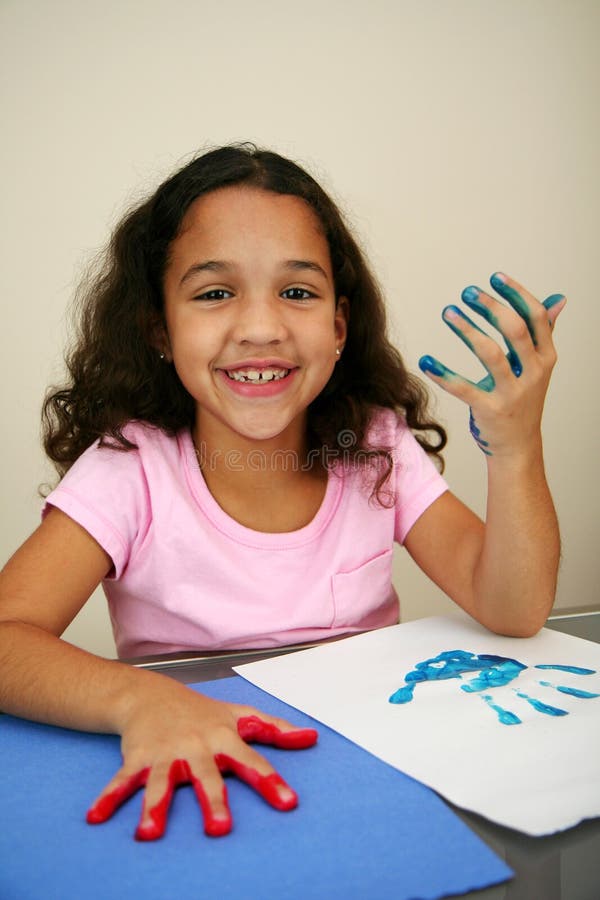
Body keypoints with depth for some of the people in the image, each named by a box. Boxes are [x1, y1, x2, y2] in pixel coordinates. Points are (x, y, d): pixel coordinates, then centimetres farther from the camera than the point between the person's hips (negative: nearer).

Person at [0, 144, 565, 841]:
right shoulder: (130, 467, -13)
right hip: (197, 794, -3)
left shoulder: (377, 448, -4)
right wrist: (141, 699, -40)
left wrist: (515, 446, -24)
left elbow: (513, 612, -9)